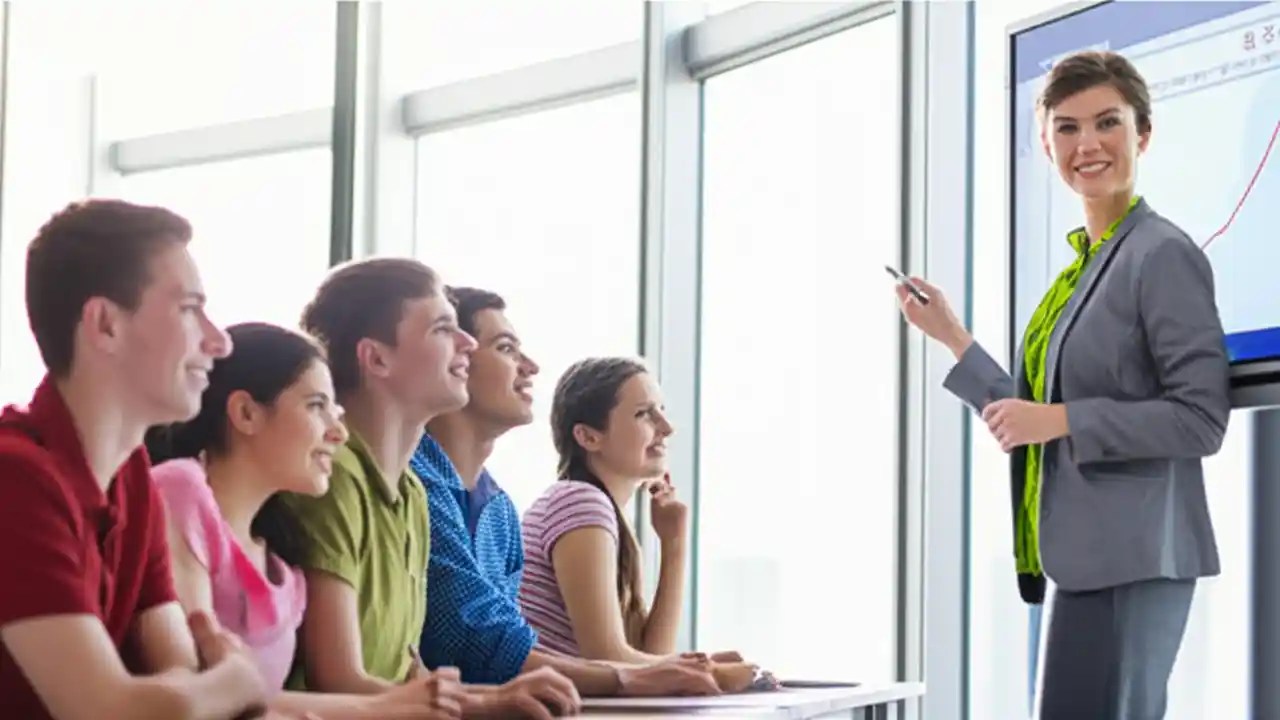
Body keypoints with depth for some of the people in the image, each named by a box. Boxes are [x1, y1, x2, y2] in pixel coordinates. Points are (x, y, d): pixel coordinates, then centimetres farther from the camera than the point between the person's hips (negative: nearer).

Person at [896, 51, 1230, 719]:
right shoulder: (1085, 264, 17)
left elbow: (1200, 418, -14)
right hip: (1090, 557, 9)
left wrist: (1060, 420, -16)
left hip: (1130, 558, -9)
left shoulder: (1163, 254, -8)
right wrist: (954, 339, 17)